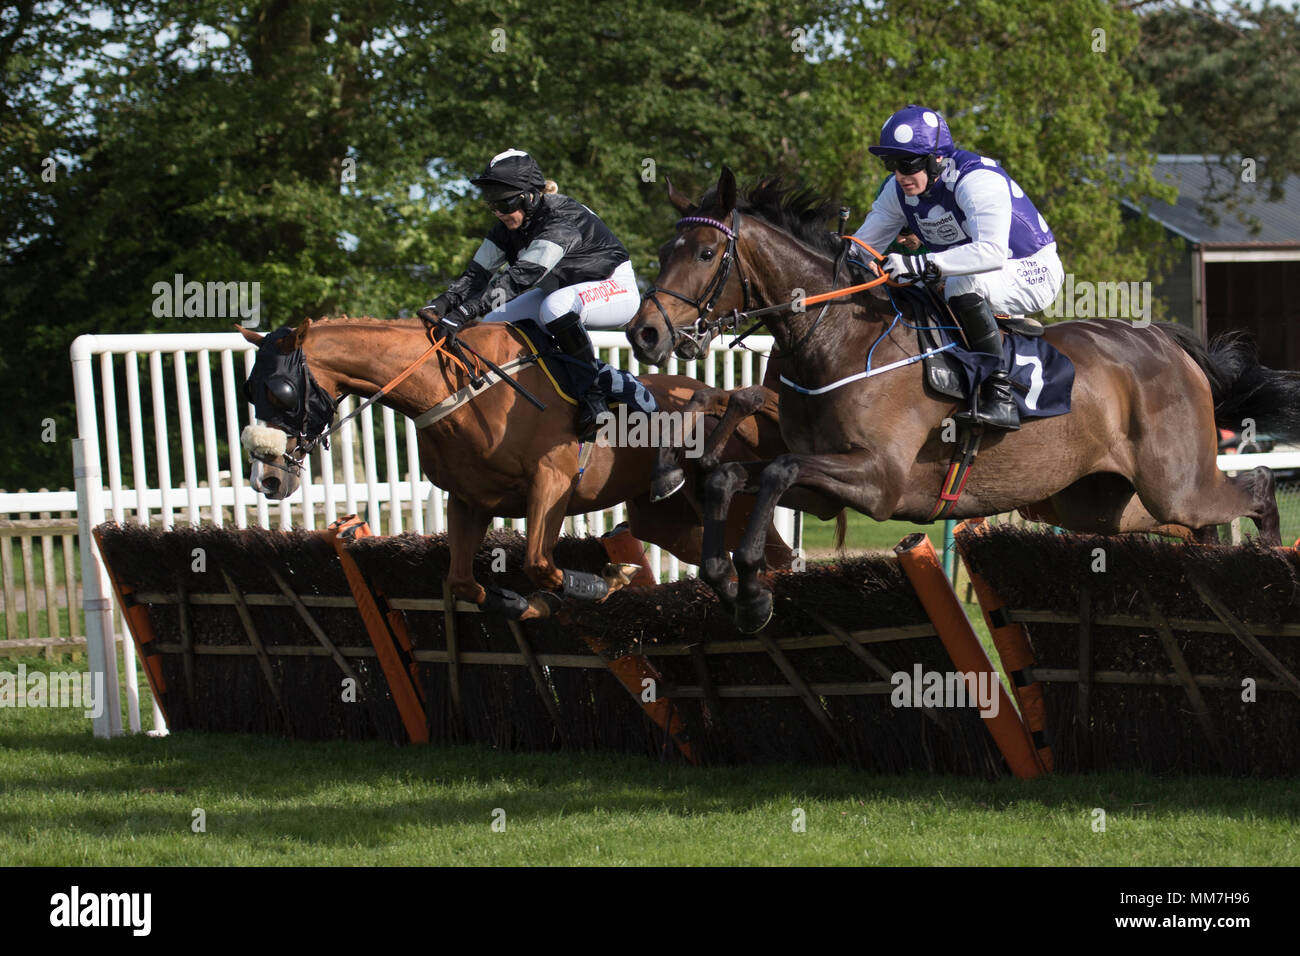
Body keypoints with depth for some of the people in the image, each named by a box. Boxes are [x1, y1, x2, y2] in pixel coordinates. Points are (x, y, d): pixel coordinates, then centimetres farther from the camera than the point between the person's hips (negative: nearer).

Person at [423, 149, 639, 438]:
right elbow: (478, 272, -8)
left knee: (555, 306, -39)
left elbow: (522, 275, -42)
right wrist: (444, 303, -28)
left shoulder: (562, 219, -32)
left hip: (615, 289, -9)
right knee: (492, 321, -4)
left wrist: (467, 311, -50)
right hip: (562, 290, 9)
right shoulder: (509, 225, -6)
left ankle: (594, 396, -28)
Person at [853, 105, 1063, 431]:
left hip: (1033, 273, -8)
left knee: (963, 284, -36)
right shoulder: (899, 192, -5)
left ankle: (1000, 400, -38)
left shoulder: (977, 180, -30)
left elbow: (992, 252, -45)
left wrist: (921, 263, -53)